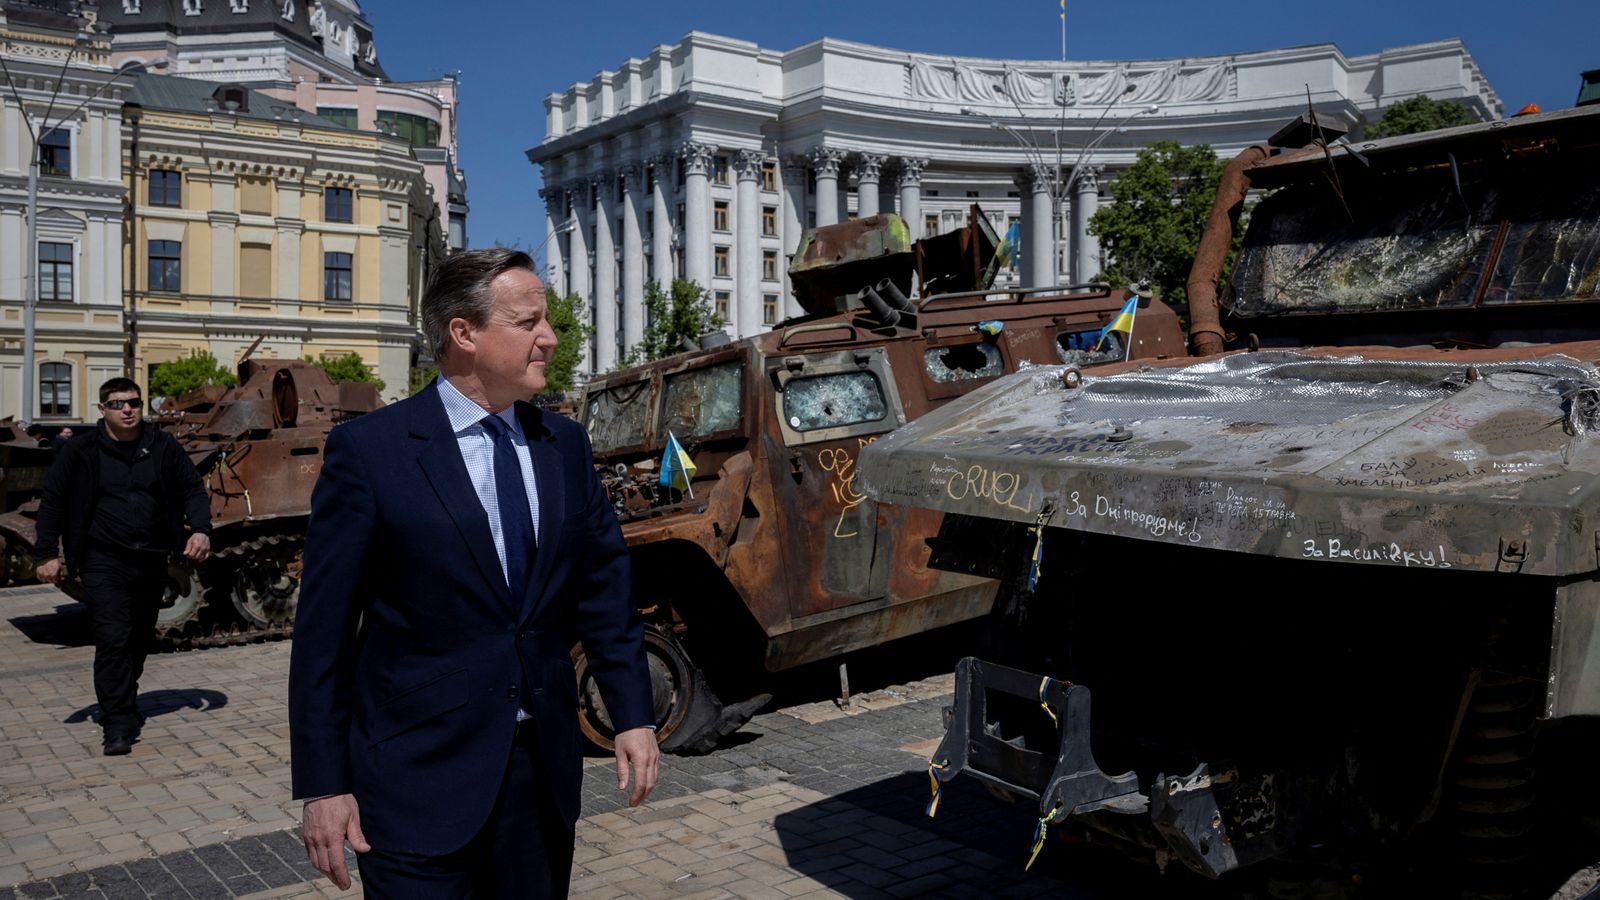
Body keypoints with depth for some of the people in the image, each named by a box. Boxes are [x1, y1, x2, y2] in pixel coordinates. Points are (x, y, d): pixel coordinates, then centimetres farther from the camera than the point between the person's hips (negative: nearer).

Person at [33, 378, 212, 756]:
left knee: (140, 639, 13)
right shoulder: (80, 450, -1)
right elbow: (52, 500, 3)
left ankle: (123, 705, 35)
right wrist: (46, 554, -2)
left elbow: (192, 490, 10)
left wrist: (200, 530, -7)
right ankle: (118, 724, -8)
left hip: (152, 561, 3)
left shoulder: (164, 447, 4)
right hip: (103, 561, -3)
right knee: (113, 639, -13)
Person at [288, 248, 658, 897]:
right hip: (419, 781, -5)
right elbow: (323, 631, -8)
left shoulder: (565, 444, 6)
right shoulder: (368, 449, -9)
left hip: (544, 771, 5)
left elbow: (603, 587, 9)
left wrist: (633, 716, 4)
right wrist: (323, 786, -8)